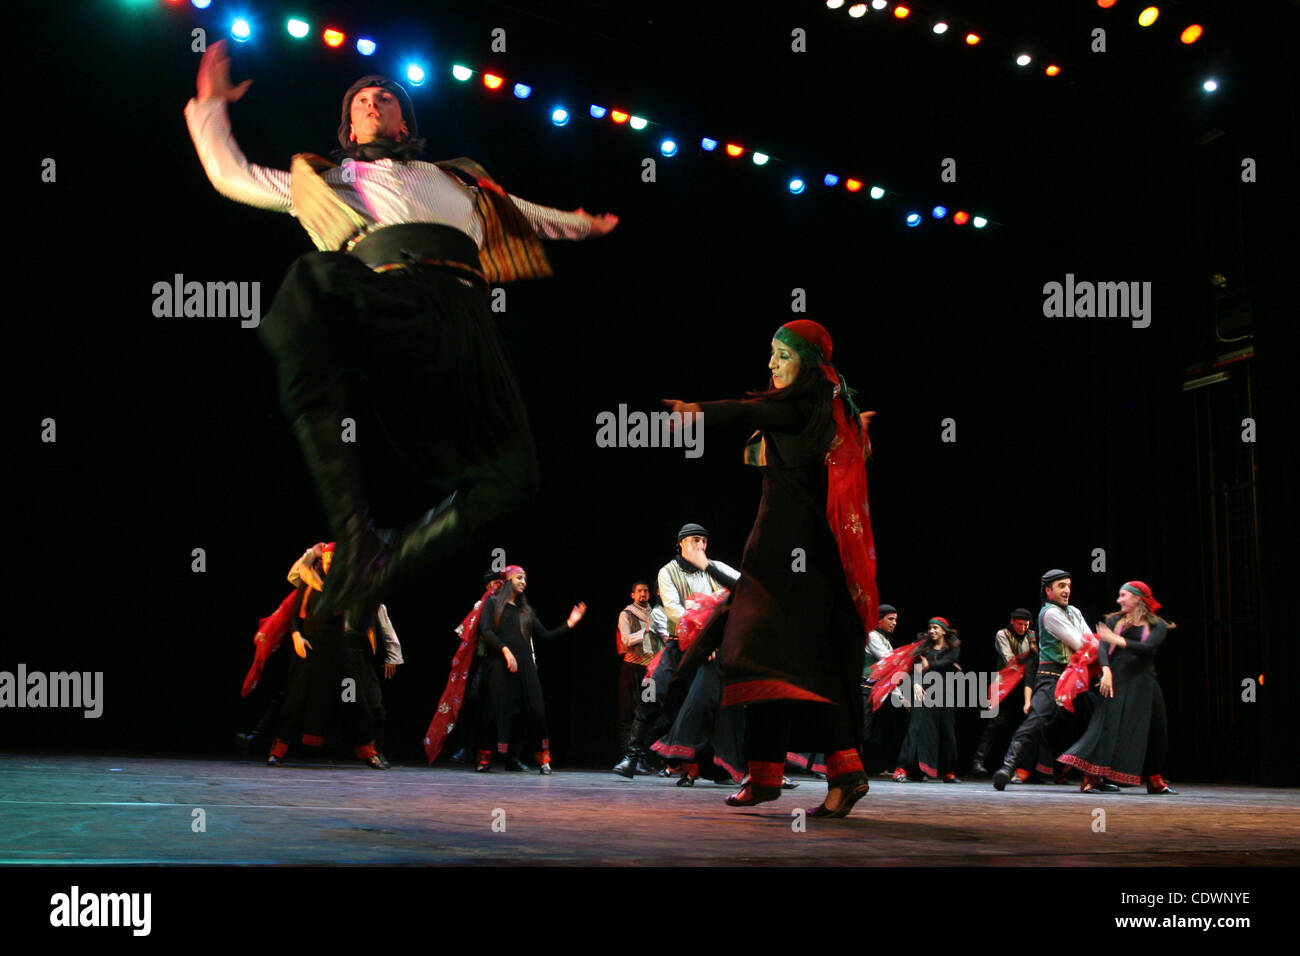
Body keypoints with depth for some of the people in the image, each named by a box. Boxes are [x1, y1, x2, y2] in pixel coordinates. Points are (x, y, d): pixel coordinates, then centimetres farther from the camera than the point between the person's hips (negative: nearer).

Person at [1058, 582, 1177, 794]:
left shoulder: (1157, 625, 7)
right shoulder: (1114, 621, 13)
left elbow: (1149, 647, -12)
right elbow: (1103, 648, -2)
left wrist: (1117, 640, -21)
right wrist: (1106, 671, -20)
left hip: (1144, 683, 1)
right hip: (1117, 680, 0)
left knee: (1154, 731, 4)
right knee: (1107, 725, -11)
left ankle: (1156, 781, 16)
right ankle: (1092, 778, -16)